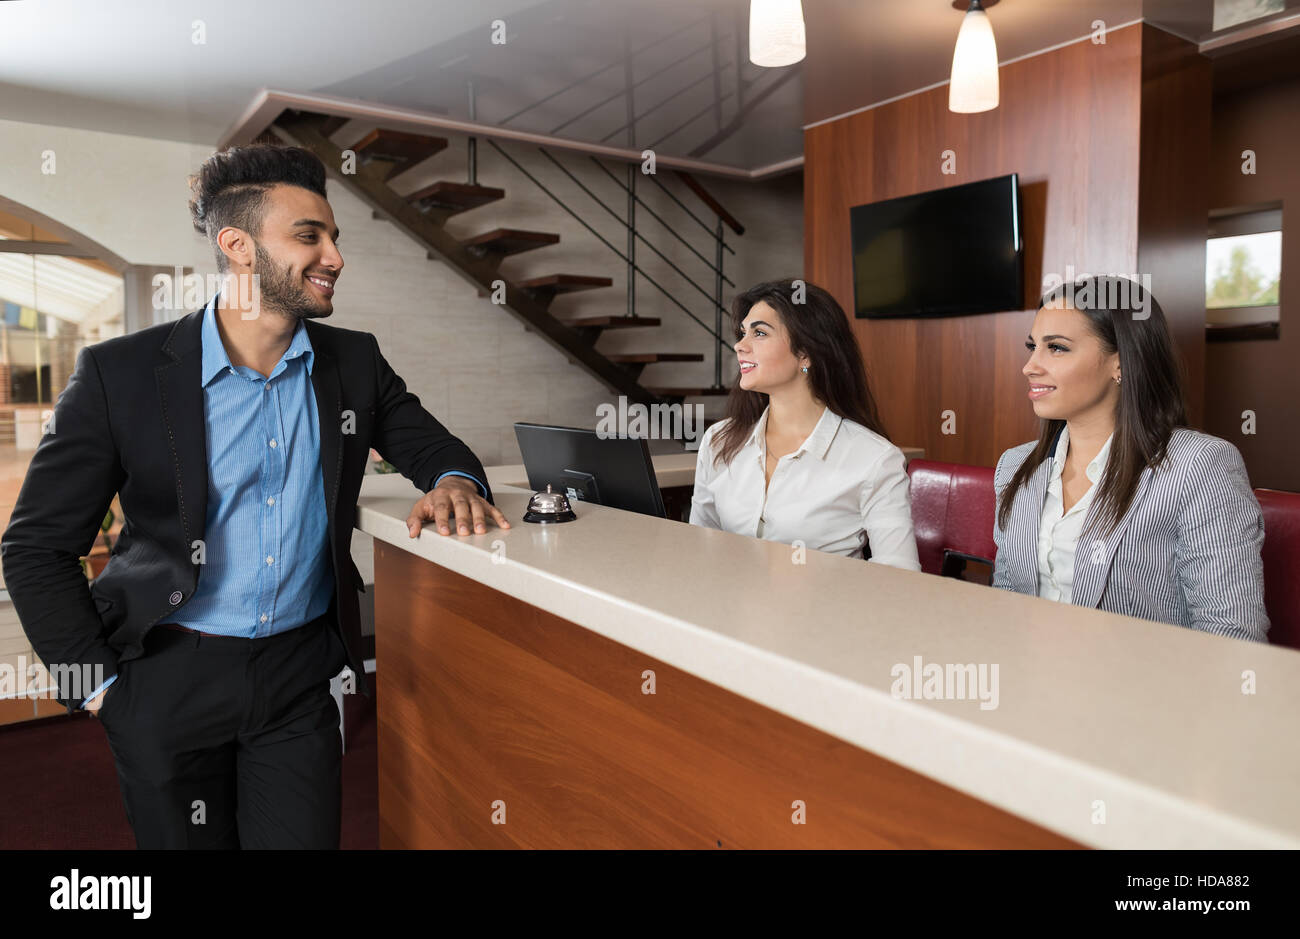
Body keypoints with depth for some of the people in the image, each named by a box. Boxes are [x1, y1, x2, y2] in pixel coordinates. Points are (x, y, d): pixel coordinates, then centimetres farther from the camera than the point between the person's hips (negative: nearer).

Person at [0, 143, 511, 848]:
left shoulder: (355, 361, -1)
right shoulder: (120, 373, -9)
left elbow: (425, 439, 10)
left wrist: (453, 481, -14)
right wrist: (98, 684, -6)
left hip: (300, 674, 2)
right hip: (169, 678, -1)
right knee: (189, 840, 14)